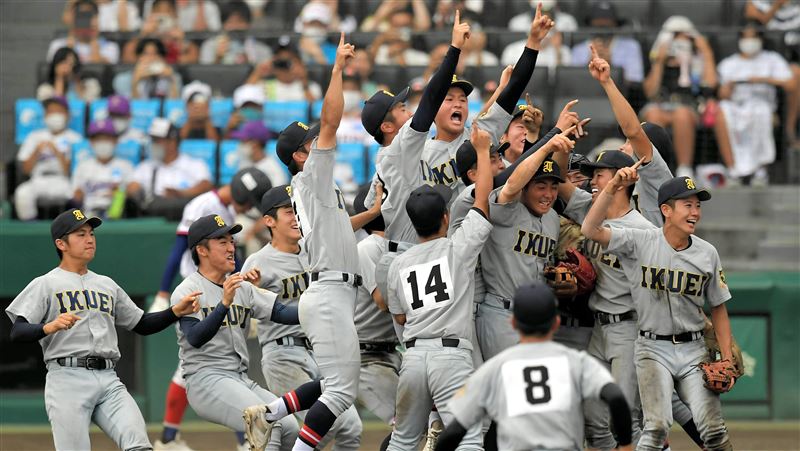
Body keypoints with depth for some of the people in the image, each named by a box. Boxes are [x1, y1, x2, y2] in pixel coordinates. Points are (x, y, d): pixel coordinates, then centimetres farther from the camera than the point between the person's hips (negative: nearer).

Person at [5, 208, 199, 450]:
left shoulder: (107, 285, 24)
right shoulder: (45, 285, 6)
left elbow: (142, 324, 27)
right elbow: (17, 332, -5)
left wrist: (176, 311, 10)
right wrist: (50, 327, -25)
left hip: (109, 381, 5)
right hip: (67, 378, -5)